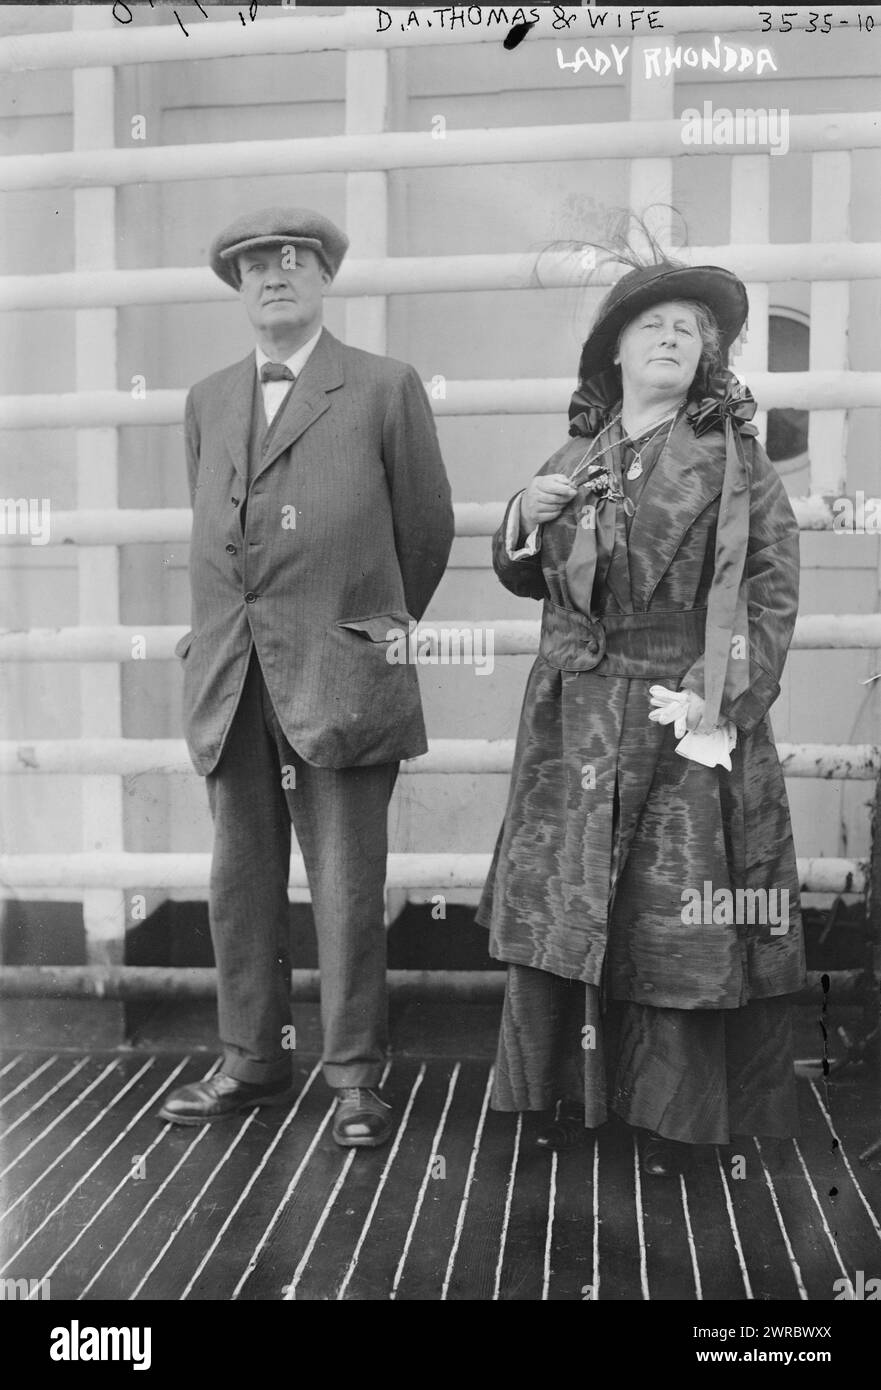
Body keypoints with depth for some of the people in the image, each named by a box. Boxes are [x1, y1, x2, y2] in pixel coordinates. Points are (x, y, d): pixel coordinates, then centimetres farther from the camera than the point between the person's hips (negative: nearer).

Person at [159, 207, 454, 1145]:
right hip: (229, 679, 5)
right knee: (239, 879, 11)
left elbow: (427, 528, 8)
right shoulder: (207, 401, 17)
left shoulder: (385, 389, 3)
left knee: (347, 886, 1)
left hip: (338, 676, -4)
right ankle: (249, 1060, 25)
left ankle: (353, 1075, 15)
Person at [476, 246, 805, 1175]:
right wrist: (523, 516, -1)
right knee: (559, 900, 5)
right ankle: (569, 1093, 23)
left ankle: (671, 1111, 18)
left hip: (683, 723, -3)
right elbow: (526, 579, 20)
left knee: (675, 917, 1)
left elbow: (773, 587, -3)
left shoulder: (733, 458, 1)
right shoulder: (572, 460, 11)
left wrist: (721, 697, -13)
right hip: (575, 723, 3)